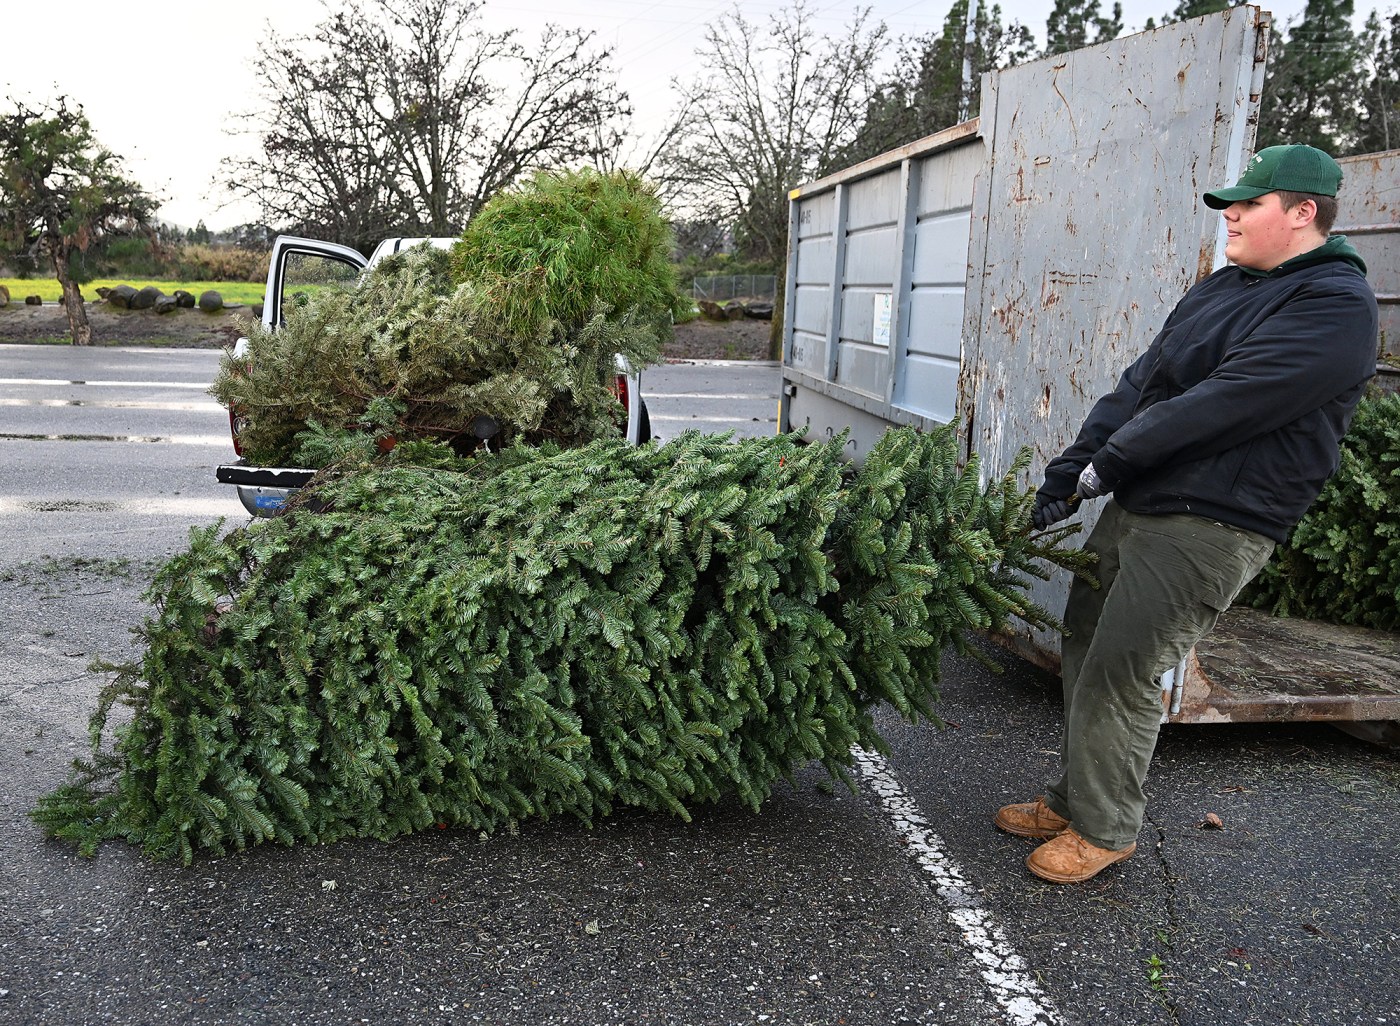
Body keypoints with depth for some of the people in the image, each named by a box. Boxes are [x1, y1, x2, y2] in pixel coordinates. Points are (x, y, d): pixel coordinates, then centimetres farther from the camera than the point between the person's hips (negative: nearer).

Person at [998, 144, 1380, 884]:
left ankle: (1104, 829, 15)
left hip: (1207, 527, -9)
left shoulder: (1336, 307, -13)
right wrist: (1069, 469, 4)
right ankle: (1073, 799, 30)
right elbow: (1140, 381, 11)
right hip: (1135, 507, 9)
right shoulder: (1221, 288, 15)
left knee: (1122, 675, -5)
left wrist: (1109, 464, -15)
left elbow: (1223, 404, -21)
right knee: (1084, 650, 14)